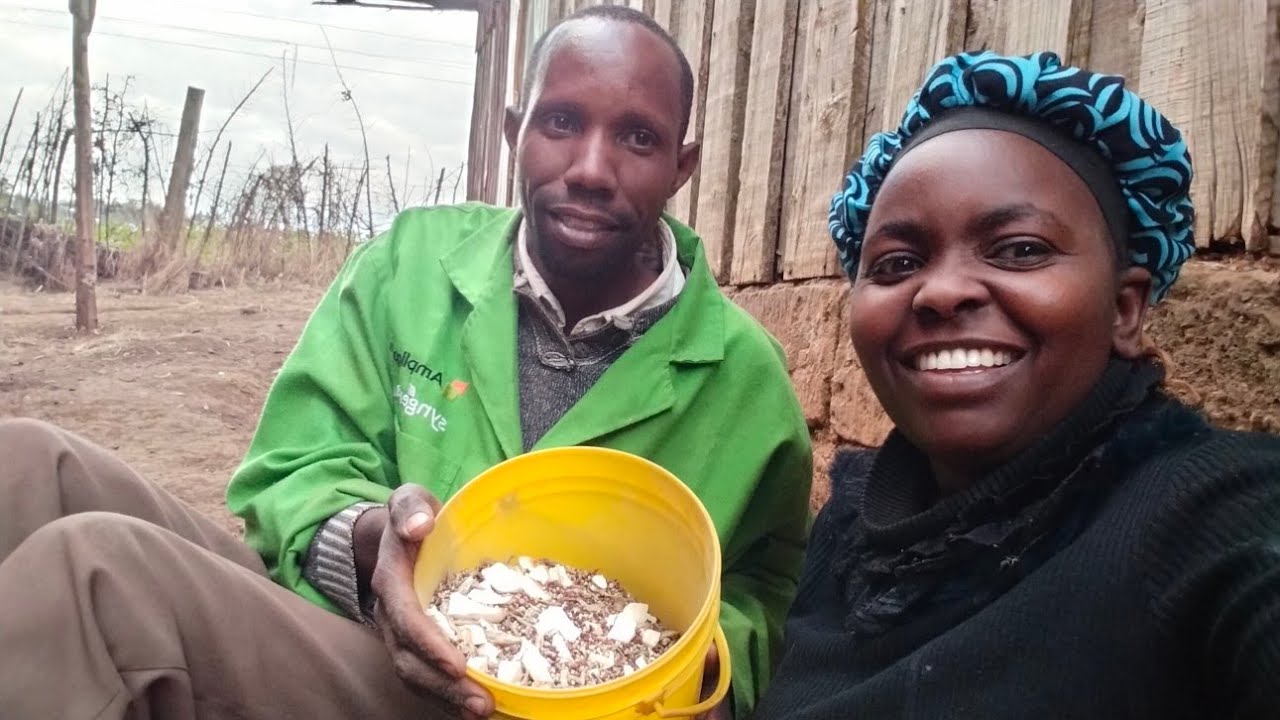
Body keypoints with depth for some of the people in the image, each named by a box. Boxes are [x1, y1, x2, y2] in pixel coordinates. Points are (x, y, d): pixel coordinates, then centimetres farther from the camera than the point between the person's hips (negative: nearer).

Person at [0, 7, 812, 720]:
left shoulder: (741, 378, -1)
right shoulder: (410, 262, 2)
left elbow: (763, 597, 8)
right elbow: (293, 473, 2)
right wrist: (367, 539, -21)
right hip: (316, 623, 4)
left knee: (95, 566, -28)